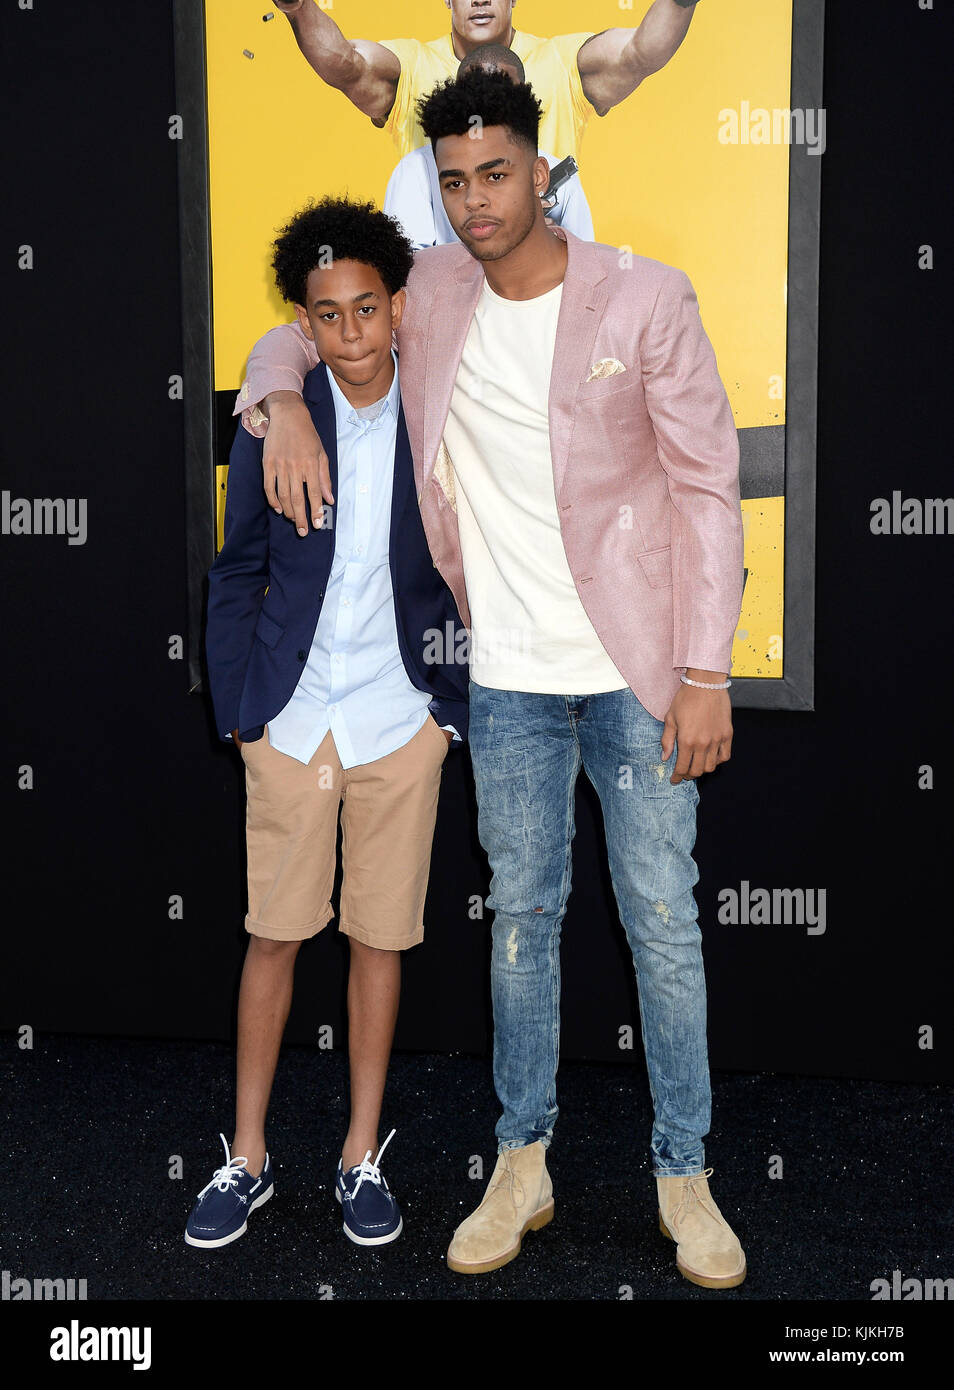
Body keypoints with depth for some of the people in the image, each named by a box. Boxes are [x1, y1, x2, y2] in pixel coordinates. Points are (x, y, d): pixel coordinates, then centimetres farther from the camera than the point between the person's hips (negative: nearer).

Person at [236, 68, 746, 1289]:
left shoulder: (644, 298, -7)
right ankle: (522, 1164, 26)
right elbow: (299, 328, 18)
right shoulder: (431, 292, 3)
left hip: (636, 667, -3)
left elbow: (708, 485, -6)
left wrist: (706, 670, -11)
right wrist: (283, 402, -6)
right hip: (507, 676, 3)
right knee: (521, 916, 11)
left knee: (663, 921, 4)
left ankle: (683, 1175, 21)